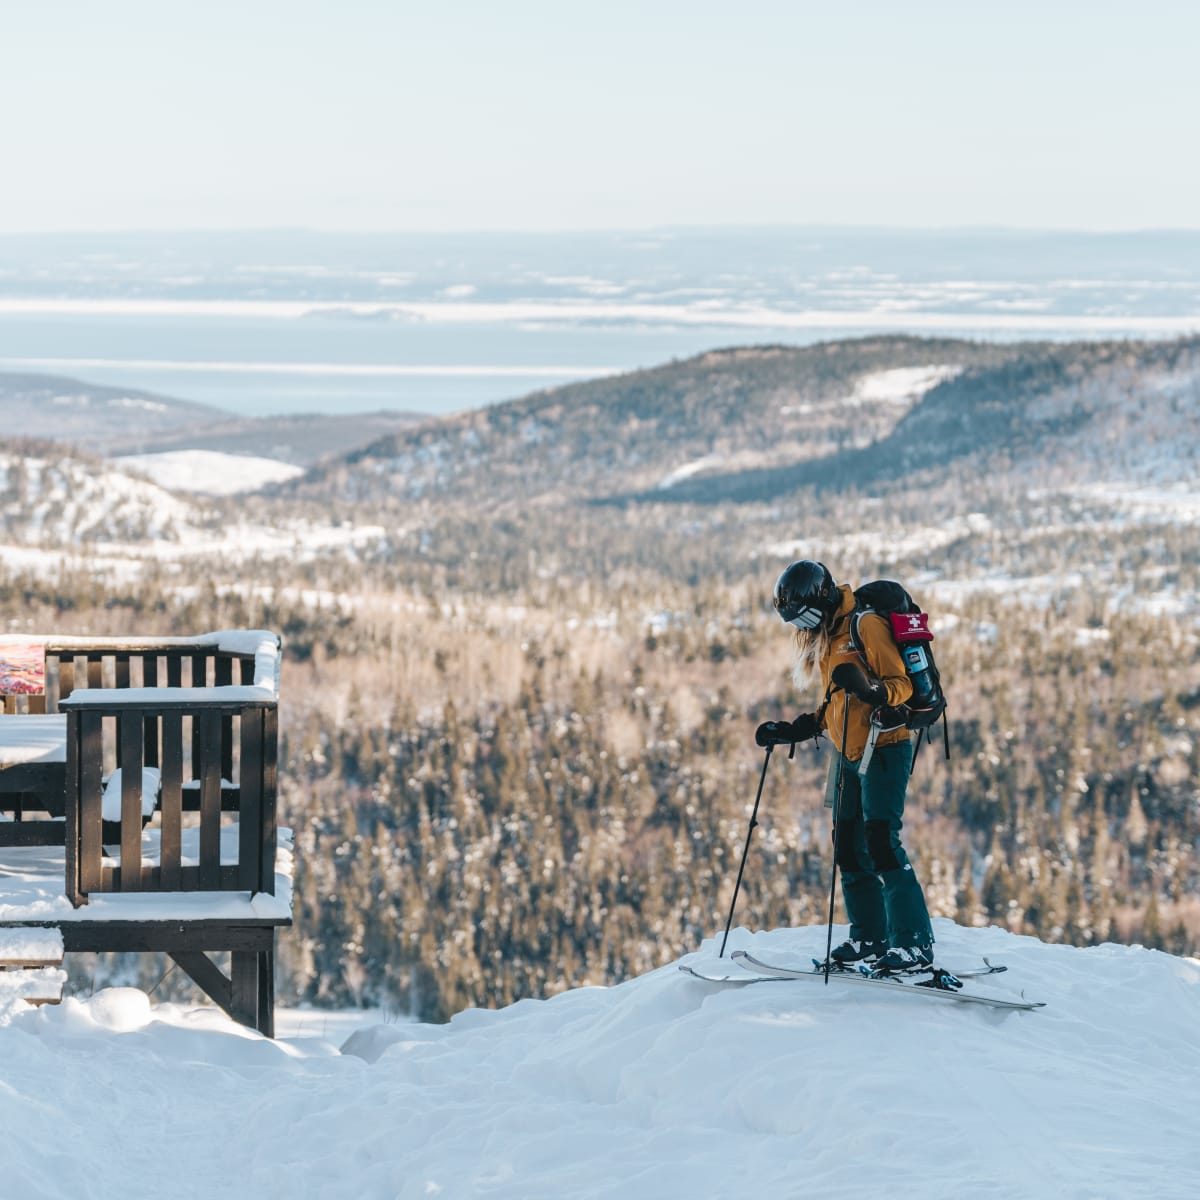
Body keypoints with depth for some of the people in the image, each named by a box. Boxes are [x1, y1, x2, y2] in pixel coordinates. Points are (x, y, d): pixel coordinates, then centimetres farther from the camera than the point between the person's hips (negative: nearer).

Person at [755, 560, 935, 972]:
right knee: (850, 847, 6)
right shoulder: (823, 639, 17)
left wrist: (869, 689, -36)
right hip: (850, 755, 9)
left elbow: (901, 684, -17)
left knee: (881, 843, -14)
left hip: (883, 750, -9)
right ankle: (869, 937, 14)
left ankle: (915, 942, -13)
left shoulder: (865, 625, -11)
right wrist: (791, 731, 18)